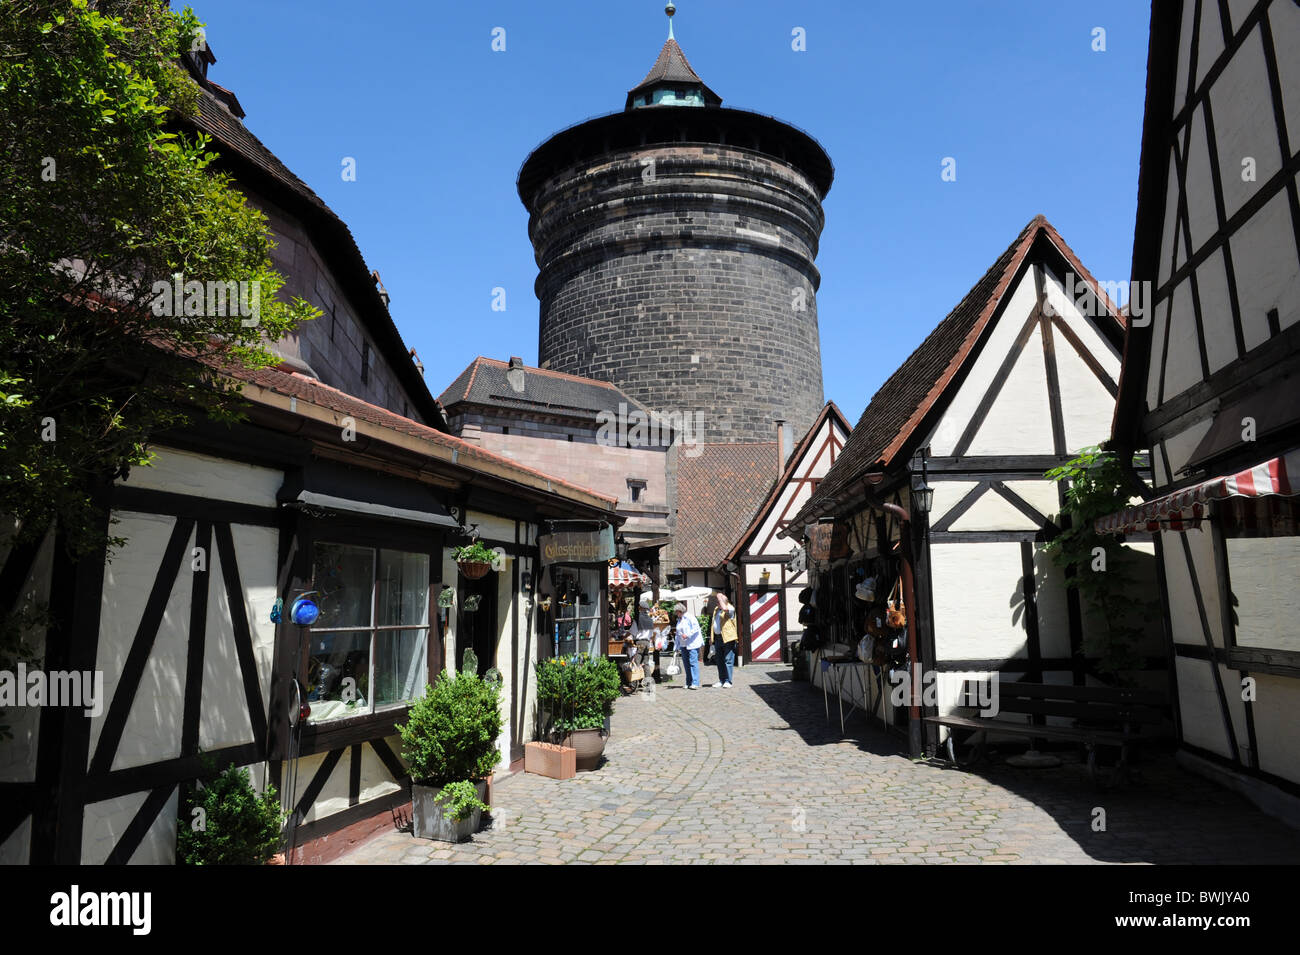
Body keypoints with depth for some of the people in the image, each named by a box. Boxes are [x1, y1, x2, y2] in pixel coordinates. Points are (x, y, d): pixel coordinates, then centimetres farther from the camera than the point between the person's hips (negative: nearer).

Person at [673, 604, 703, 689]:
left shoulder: (689, 617, -6)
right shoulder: (679, 619, 18)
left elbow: (696, 628, -15)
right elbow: (678, 634, 23)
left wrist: (687, 635, -22)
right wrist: (677, 646, 20)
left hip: (692, 644, -8)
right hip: (683, 645, 8)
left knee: (693, 662, -12)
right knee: (686, 664, 6)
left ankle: (695, 683, -14)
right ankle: (688, 683, 12)